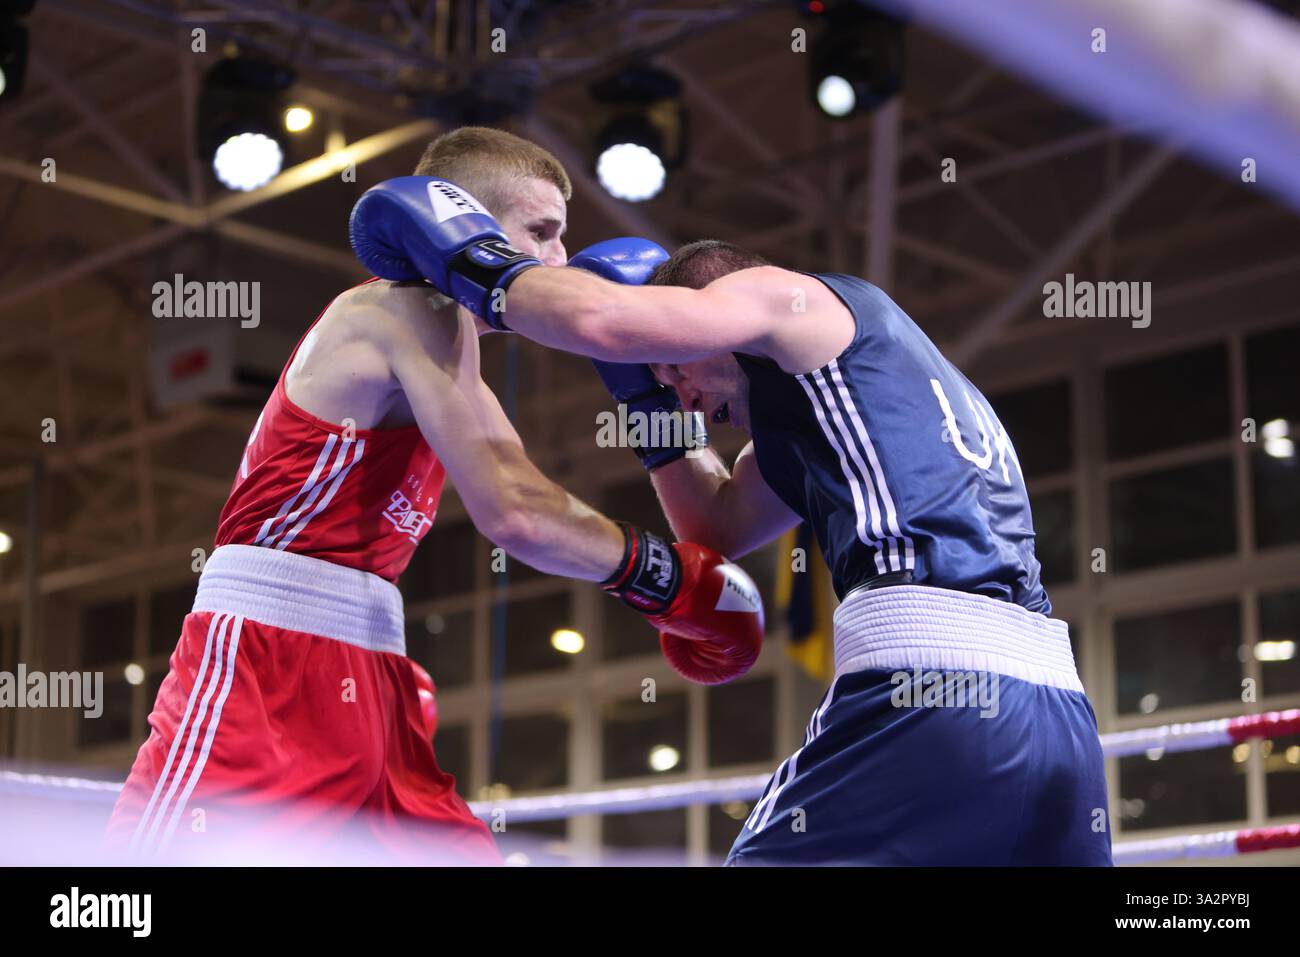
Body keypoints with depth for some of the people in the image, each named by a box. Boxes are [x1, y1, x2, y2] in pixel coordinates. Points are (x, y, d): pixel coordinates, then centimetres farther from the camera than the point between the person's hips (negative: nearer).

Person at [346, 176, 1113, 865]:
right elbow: (717, 525, 41)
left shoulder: (797, 295, 8)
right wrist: (649, 393, 35)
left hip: (930, 687, -9)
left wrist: (481, 266, 10)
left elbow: (602, 318, -7)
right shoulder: (828, 390, 34)